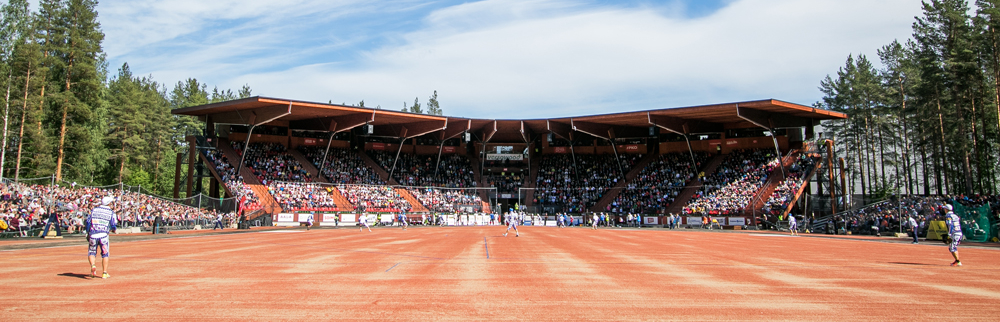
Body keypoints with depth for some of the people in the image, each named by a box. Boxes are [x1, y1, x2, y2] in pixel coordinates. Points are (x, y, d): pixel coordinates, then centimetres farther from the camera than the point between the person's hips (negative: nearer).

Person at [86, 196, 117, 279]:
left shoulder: (94, 210, 9)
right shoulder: (111, 212, 3)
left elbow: (87, 222, 4)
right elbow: (114, 226, -2)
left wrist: (88, 233, 14)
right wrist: (112, 229, 21)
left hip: (93, 235, 1)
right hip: (103, 235, -1)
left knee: (91, 252, 13)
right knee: (105, 254, 9)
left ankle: (93, 265, -15)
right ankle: (105, 273, 9)